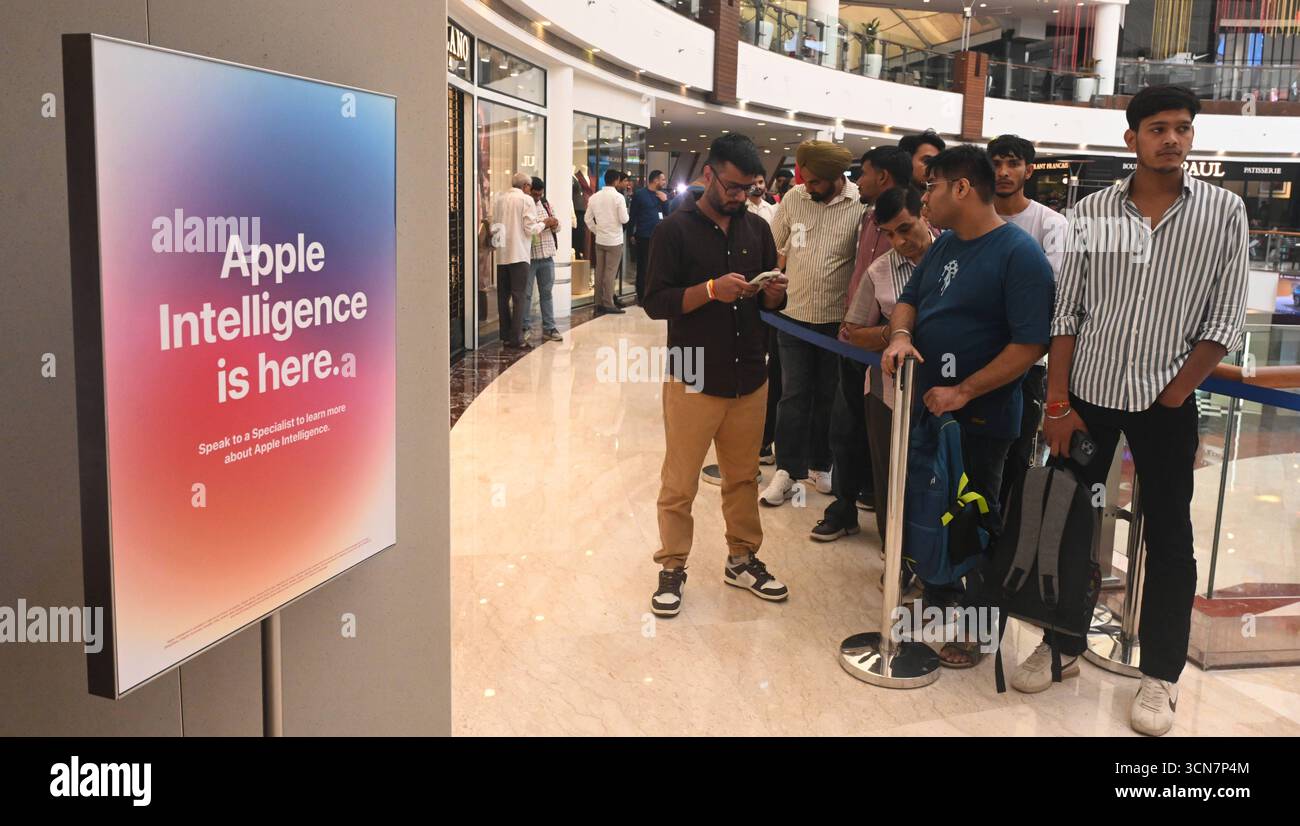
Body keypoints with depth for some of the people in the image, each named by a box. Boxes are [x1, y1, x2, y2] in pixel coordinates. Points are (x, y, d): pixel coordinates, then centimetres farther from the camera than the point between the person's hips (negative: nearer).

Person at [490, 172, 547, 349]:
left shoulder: (500, 199, 11)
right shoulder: (526, 200, -6)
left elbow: (494, 226, 13)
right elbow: (530, 228, -10)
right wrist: (543, 224, 8)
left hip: (502, 255, 6)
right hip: (519, 254, -6)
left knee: (503, 296, 11)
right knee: (518, 296, -4)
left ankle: (506, 335, 16)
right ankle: (517, 339, -7)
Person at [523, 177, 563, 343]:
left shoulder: (546, 204, 12)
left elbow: (556, 225, 19)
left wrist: (554, 224, -4)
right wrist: (544, 223, -15)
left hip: (547, 255, 6)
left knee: (546, 293, 11)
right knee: (526, 293, 2)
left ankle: (549, 328, 16)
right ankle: (526, 327, 13)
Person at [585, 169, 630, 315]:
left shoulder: (594, 197, 4)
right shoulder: (618, 197, -12)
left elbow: (588, 218, 7)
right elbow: (624, 219, -13)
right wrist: (626, 211, 7)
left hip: (600, 240, 5)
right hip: (614, 240, -5)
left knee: (599, 271, 9)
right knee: (611, 272, -1)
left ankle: (599, 303, 12)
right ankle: (608, 304, -1)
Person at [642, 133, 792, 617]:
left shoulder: (757, 229, 9)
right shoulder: (675, 229, -4)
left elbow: (770, 302, 16)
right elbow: (655, 302, -10)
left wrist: (773, 294, -8)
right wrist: (710, 290, -23)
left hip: (750, 378, 4)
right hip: (693, 379, -4)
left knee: (743, 477, 14)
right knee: (679, 484, 3)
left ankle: (742, 560, 29)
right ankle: (672, 568, 18)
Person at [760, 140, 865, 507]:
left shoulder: (861, 205, -11)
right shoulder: (793, 198, -2)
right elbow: (771, 247, 8)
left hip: (837, 320, -1)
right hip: (794, 315, 1)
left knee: (828, 396, 13)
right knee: (793, 396, 5)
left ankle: (819, 464, 28)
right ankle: (787, 470, 12)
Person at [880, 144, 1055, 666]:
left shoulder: (1020, 255, -16)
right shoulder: (944, 245, 8)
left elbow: (1031, 345, -20)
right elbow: (908, 300, 15)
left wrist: (964, 393, -23)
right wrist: (900, 335, -8)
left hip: (980, 418, -7)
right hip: (928, 406, 7)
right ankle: (938, 600, 37)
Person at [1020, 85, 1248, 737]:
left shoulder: (1222, 211, -3)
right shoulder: (1092, 211, 0)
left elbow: (1225, 319, -3)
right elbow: (1065, 313, 0)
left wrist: (1173, 397, -8)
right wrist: (1057, 403, -4)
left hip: (1166, 402, -1)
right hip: (1087, 391, 2)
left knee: (1167, 535, 6)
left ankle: (1160, 675, 18)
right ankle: (1062, 644, 26)